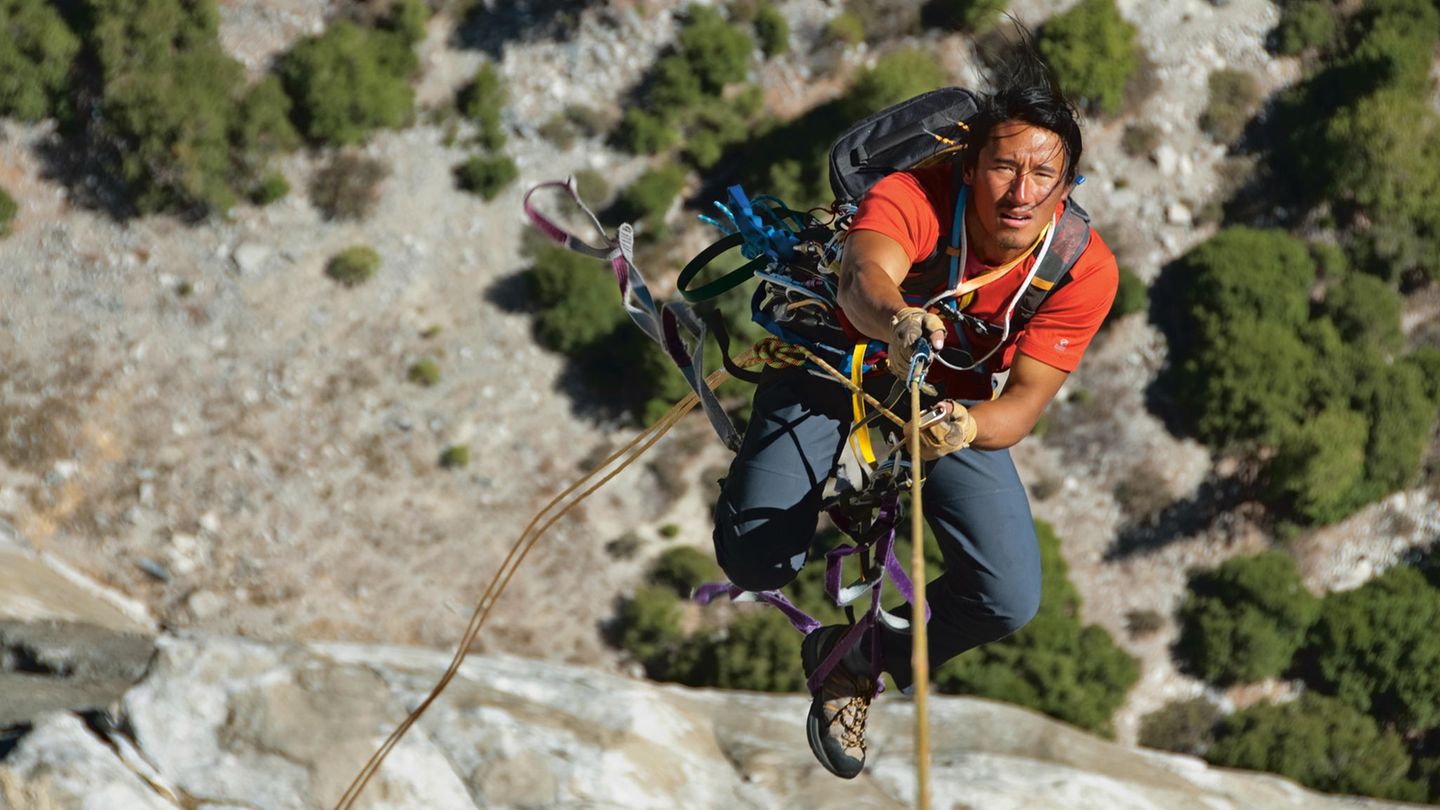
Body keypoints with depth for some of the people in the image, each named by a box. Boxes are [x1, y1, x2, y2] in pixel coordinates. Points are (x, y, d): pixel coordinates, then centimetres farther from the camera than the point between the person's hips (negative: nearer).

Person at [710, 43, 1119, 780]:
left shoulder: (1084, 269, -27)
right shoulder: (912, 199, -35)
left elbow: (1022, 406, -29)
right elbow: (864, 278, -56)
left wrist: (966, 424, -53)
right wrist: (897, 320, -80)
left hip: (956, 398, 3)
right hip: (838, 356, -2)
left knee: (1009, 601, -14)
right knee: (756, 560, -21)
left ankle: (858, 662, 17)